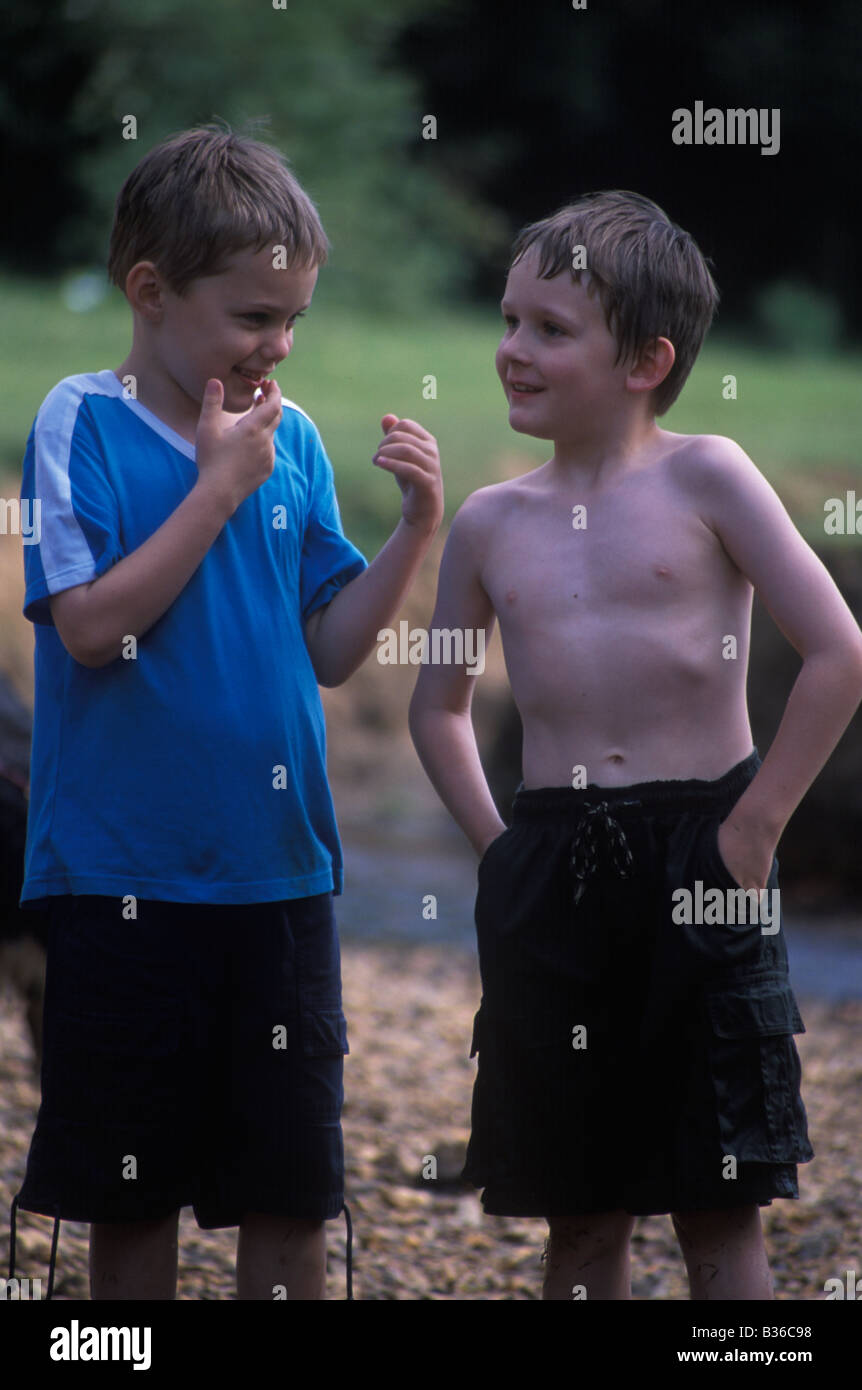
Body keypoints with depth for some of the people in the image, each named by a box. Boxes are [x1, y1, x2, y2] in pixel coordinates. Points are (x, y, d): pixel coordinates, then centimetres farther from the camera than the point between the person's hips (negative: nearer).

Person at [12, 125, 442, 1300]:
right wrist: (221, 485, -16)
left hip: (279, 872, 4)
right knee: (133, 1197, 7)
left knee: (292, 1197, 7)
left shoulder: (291, 437, 5)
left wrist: (416, 529, -6)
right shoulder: (82, 423, -7)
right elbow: (91, 625, -18)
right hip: (126, 878, -4)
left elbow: (330, 652, 7)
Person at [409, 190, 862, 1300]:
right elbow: (438, 705, 23)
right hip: (549, 866, 4)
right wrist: (494, 842, 10)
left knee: (718, 1208, 1)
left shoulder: (701, 478, -3)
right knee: (581, 1212, 9)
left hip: (699, 861, -4)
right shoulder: (490, 522, 9)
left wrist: (755, 823, -9)